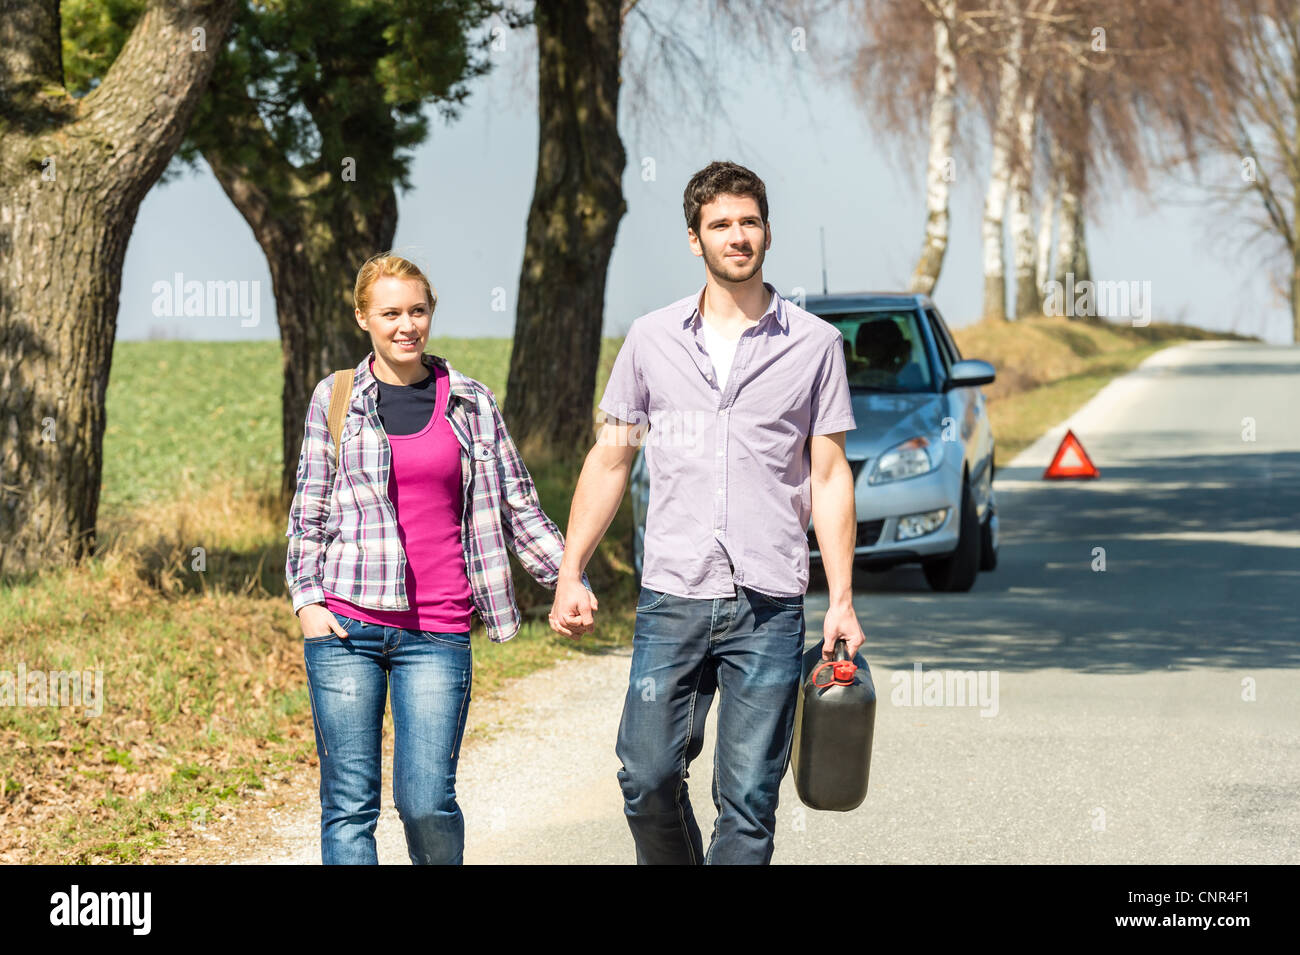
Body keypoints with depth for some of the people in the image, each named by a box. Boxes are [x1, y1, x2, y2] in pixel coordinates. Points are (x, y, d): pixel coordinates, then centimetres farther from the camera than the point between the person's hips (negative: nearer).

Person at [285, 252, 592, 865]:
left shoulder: (470, 402, 10)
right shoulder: (335, 398, 8)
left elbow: (518, 507, 13)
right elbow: (308, 511, 11)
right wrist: (306, 600, 0)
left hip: (437, 631, 0)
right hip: (346, 626, 0)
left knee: (427, 801, -9)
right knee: (350, 803, -1)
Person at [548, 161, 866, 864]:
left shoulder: (815, 343, 5)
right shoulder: (652, 339, 8)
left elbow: (829, 476, 5)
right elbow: (609, 461, 13)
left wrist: (841, 600, -2)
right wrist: (570, 575, 6)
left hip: (769, 605, -1)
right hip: (671, 597, 1)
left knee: (748, 799, -2)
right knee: (647, 780, -1)